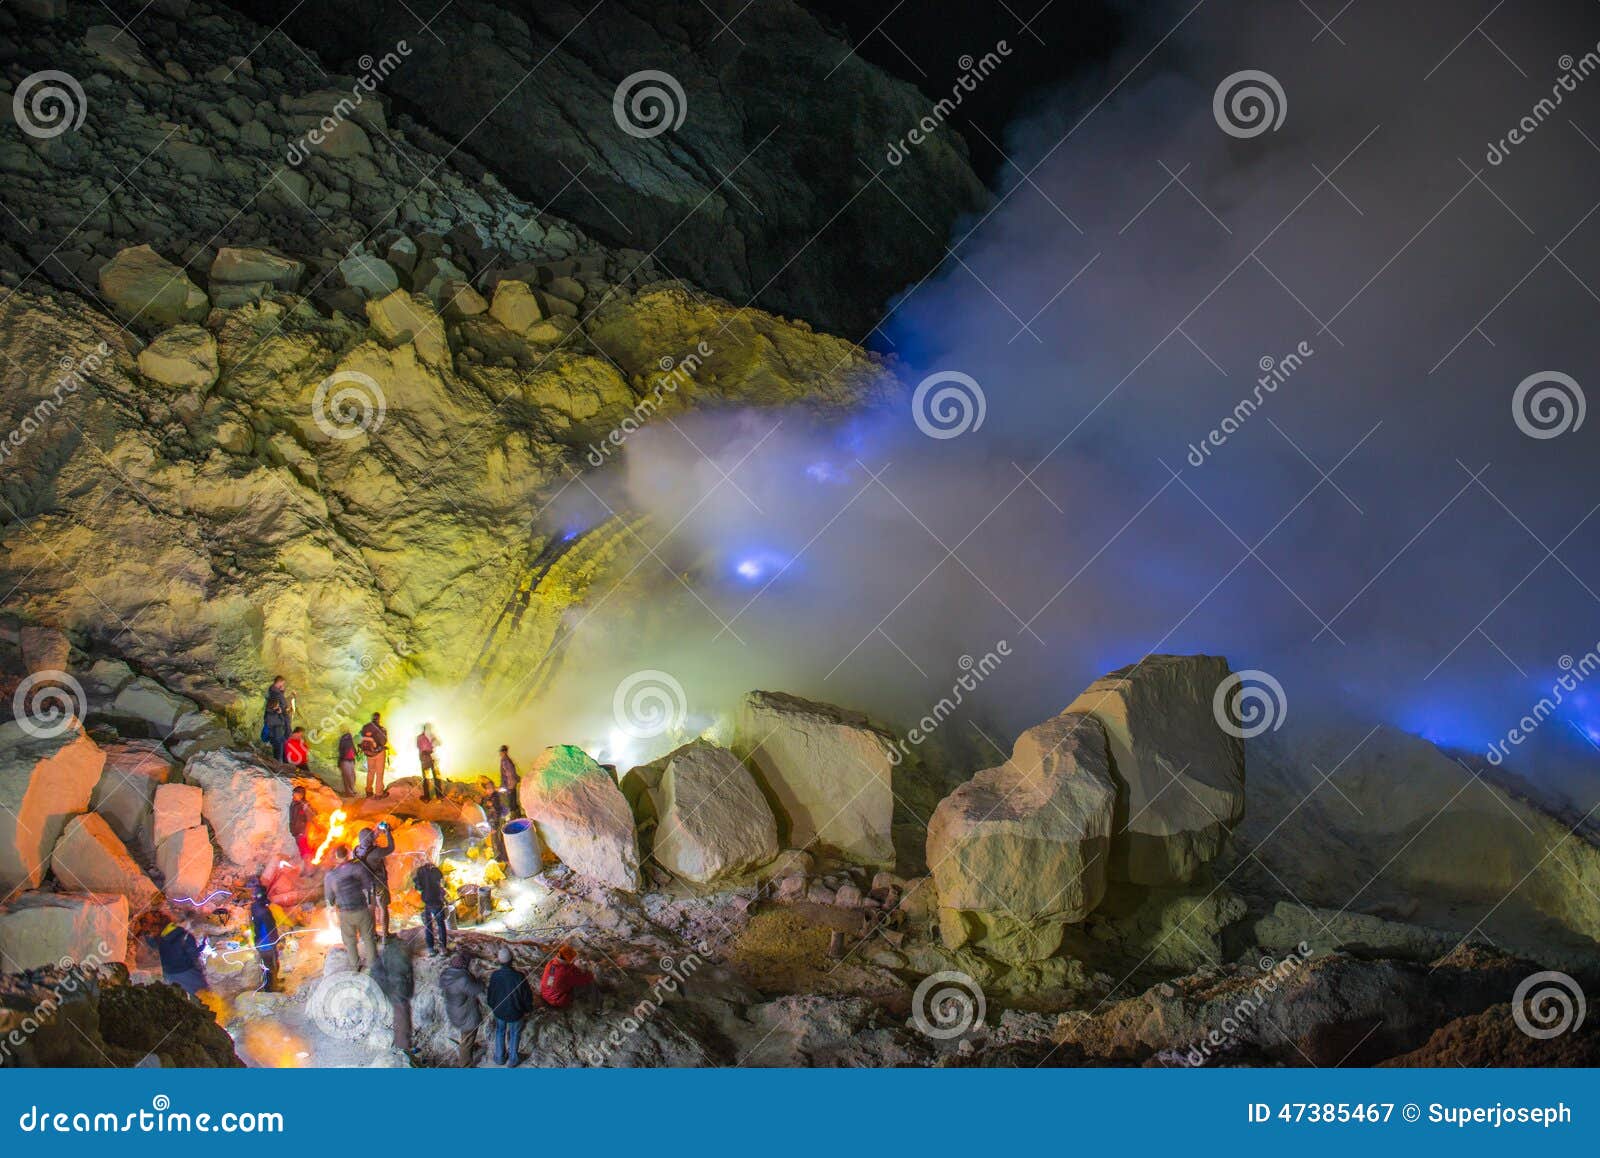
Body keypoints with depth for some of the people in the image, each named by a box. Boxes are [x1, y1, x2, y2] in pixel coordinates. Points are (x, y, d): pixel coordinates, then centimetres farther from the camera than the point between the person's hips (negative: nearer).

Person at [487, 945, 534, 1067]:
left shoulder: (495, 976, -24)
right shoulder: (519, 976, -31)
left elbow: (490, 993, -6)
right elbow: (527, 995, -17)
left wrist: (491, 1006, 14)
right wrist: (528, 1009, 3)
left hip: (499, 1011, 2)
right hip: (515, 1013, -2)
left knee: (500, 1031, 27)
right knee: (514, 1034, 22)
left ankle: (499, 1057, 42)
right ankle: (512, 1060, 37)